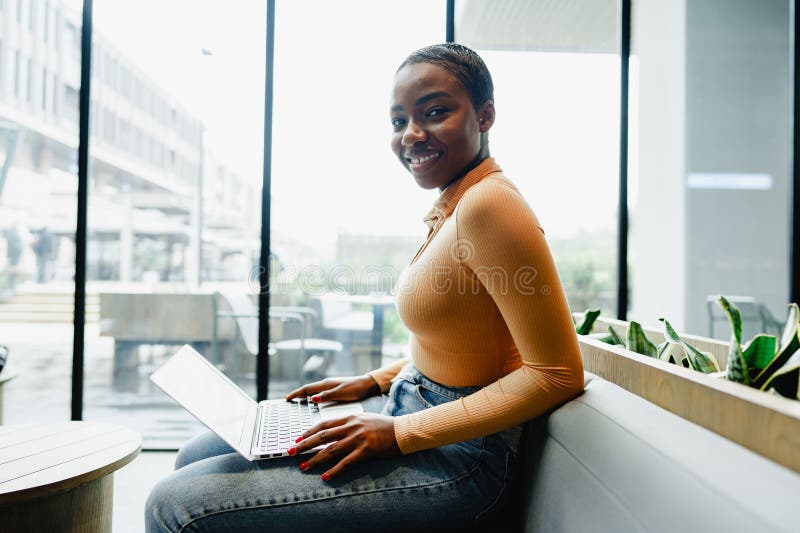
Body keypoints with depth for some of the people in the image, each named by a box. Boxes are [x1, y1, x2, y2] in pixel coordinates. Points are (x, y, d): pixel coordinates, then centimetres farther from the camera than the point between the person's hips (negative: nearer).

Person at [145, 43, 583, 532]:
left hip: (454, 455, -9)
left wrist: (401, 433, -22)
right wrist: (373, 382, 10)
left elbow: (559, 375, -22)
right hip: (407, 413, 9)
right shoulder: (452, 206, 9)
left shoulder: (489, 203, -21)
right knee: (198, 457, 14)